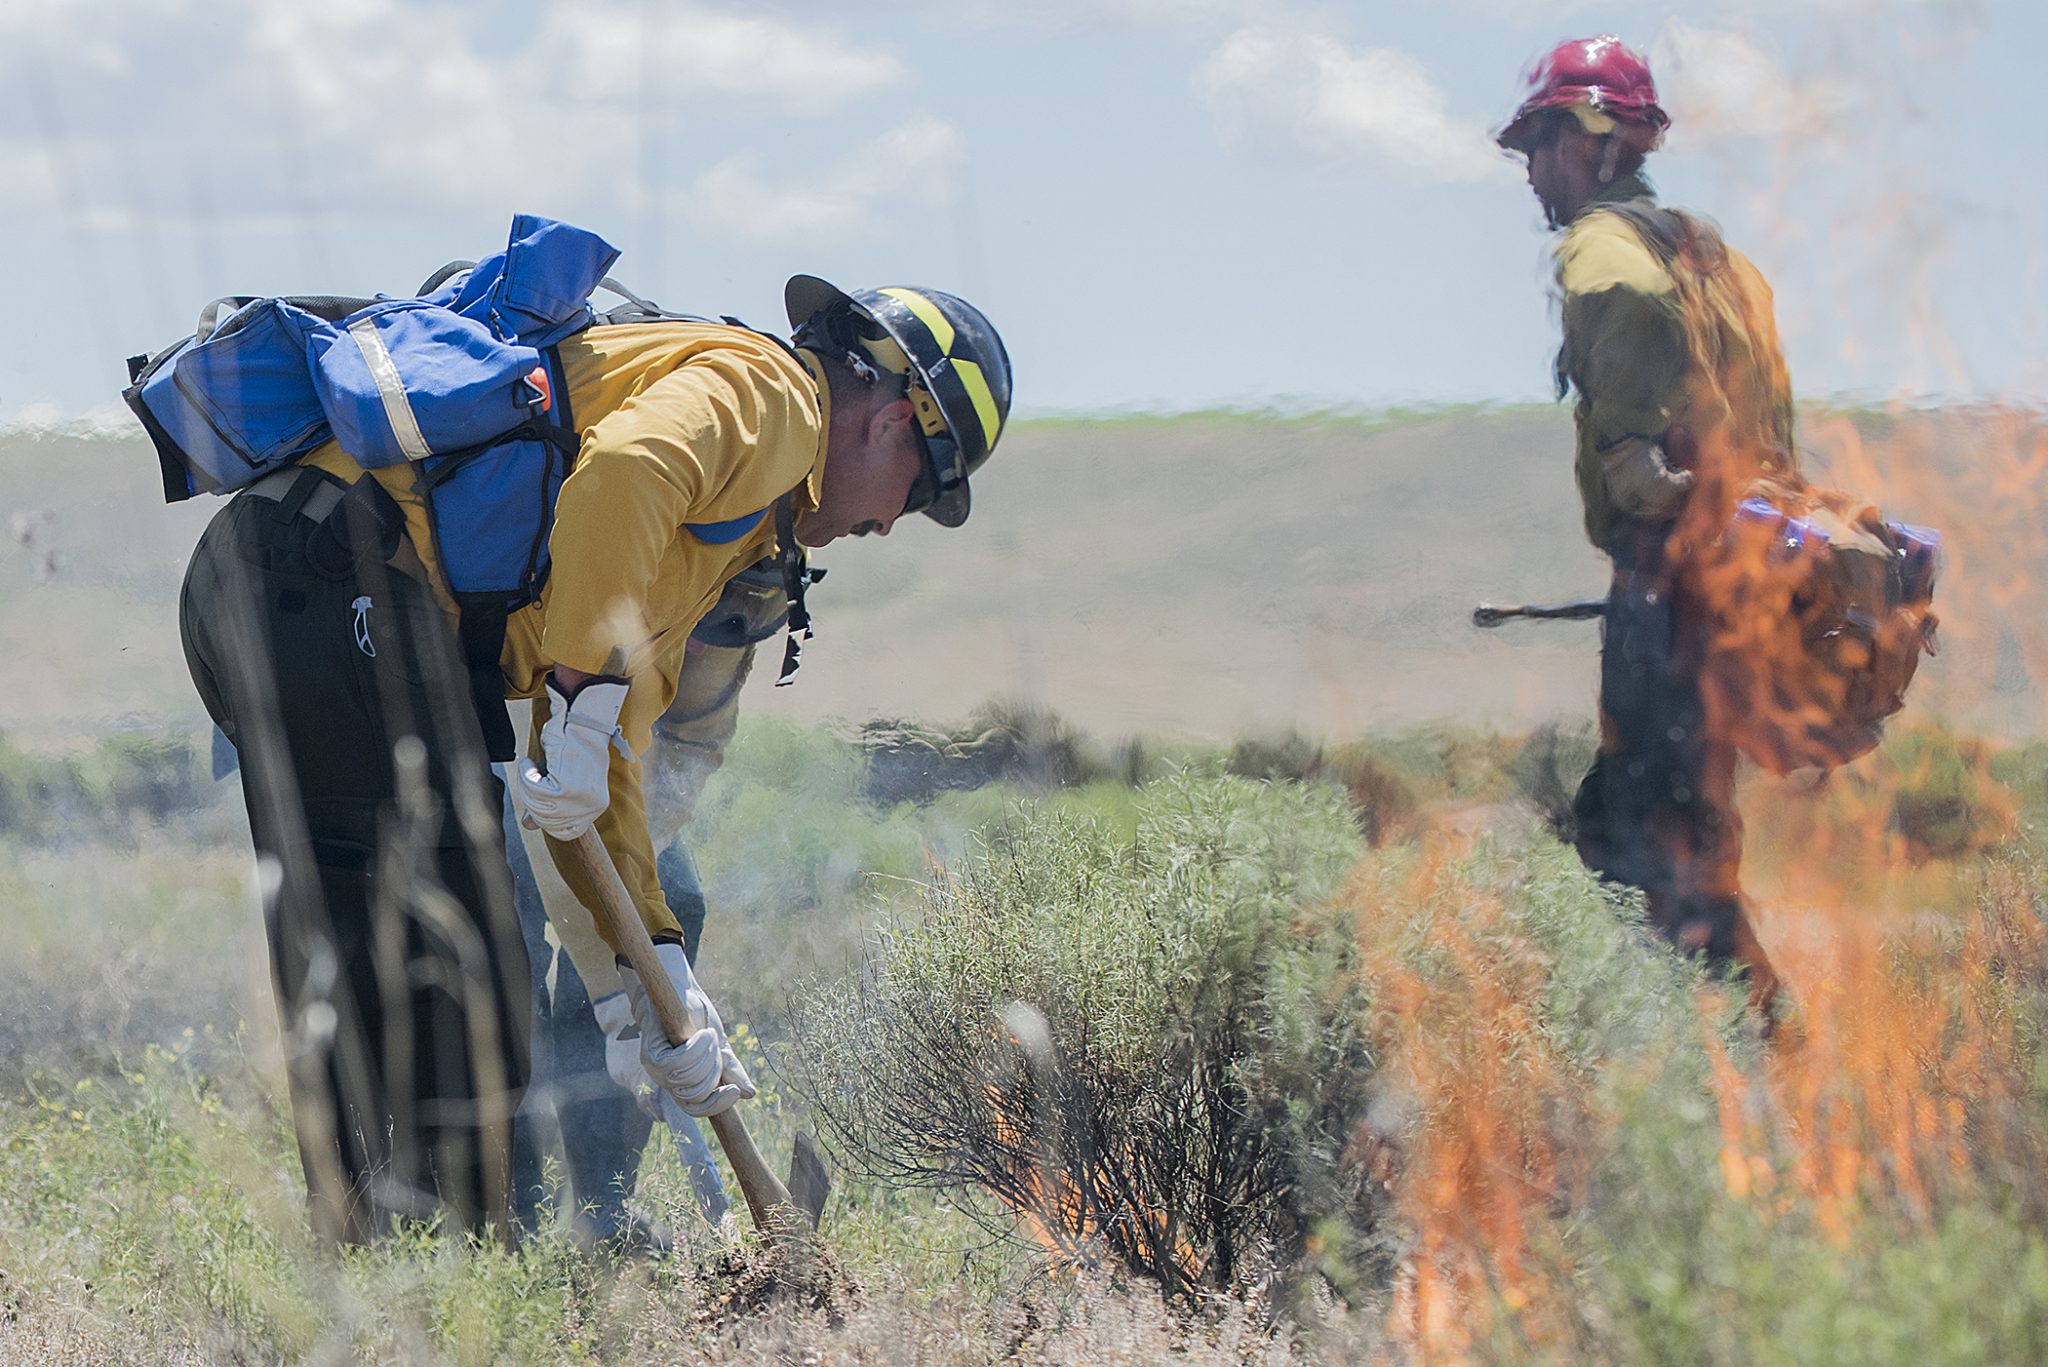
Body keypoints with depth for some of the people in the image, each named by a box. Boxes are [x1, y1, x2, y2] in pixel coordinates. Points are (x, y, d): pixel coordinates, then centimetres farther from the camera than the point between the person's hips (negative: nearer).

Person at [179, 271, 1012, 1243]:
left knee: (349, 970, 16)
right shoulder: (768, 389, 3)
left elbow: (604, 767, 29)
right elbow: (623, 473, -20)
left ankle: (361, 1245, 20)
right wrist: (584, 700, -19)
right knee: (462, 981, -4)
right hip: (346, 585, -10)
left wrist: (656, 968, 23)